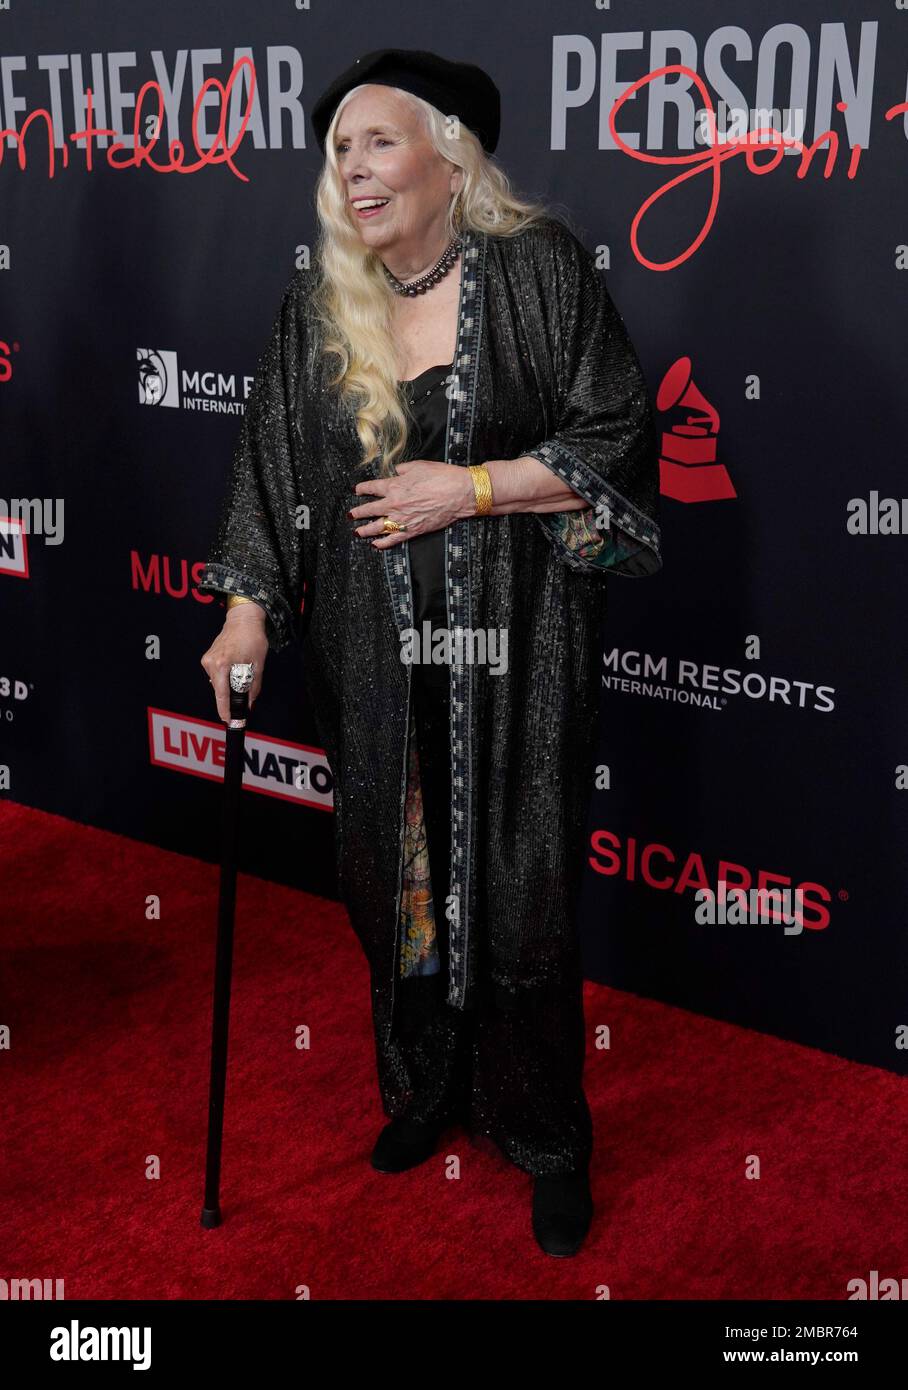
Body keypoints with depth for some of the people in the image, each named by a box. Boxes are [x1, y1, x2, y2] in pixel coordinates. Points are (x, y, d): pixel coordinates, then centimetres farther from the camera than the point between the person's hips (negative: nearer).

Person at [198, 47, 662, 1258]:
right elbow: (271, 462, 6)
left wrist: (469, 488, -13)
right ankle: (426, 1090, 35)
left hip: (513, 645, -3)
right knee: (393, 875, 12)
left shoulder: (540, 270, -6)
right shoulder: (316, 308, 6)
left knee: (519, 887, 2)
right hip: (376, 649, 4)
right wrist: (248, 611, -4)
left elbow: (618, 434, -6)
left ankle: (547, 1136, 22)